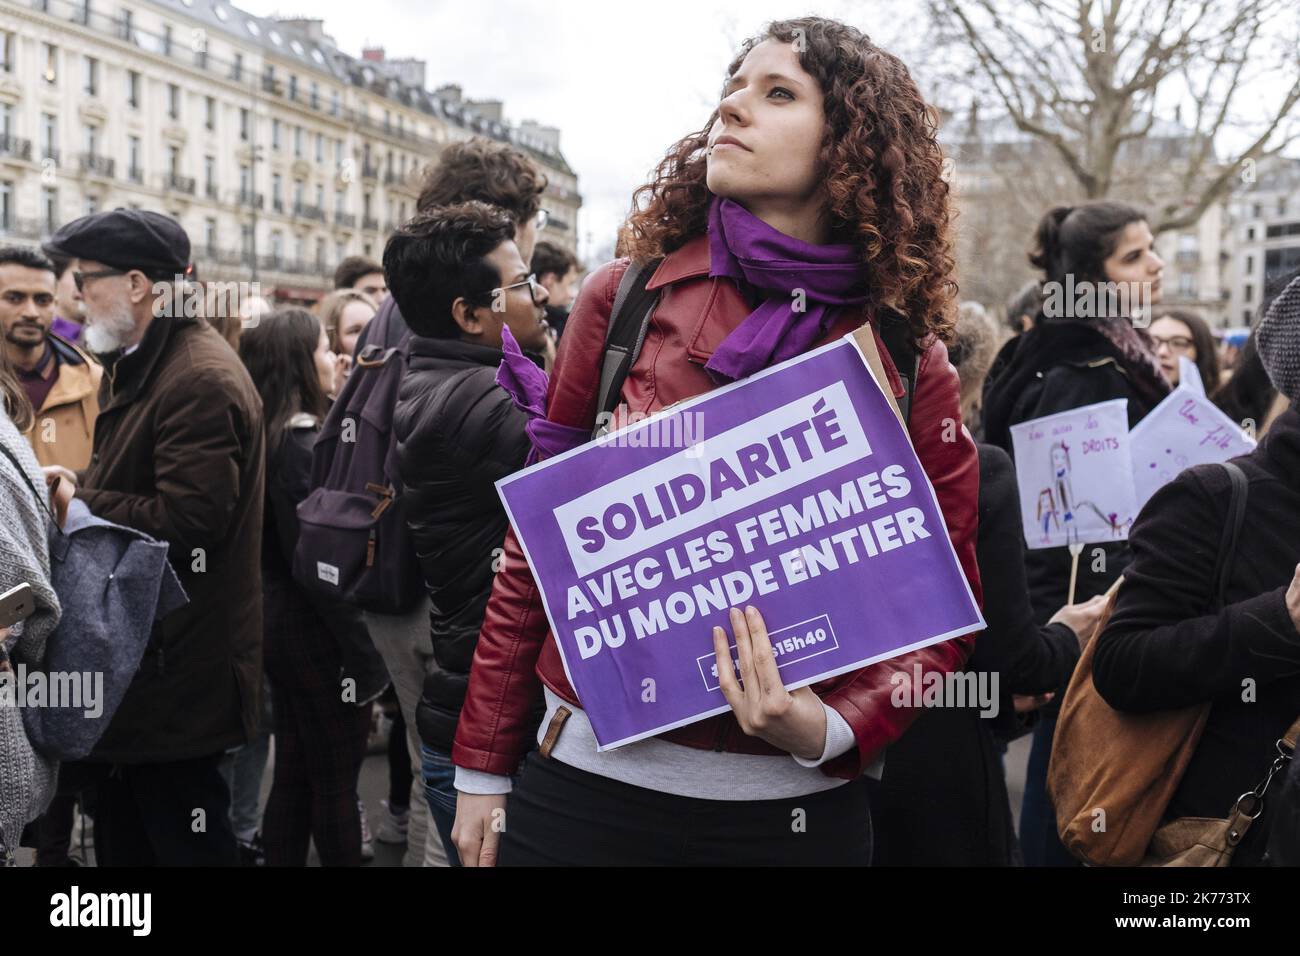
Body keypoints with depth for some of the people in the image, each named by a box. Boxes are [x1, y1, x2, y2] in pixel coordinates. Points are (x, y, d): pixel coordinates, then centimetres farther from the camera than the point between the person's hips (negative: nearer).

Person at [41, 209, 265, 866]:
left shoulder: (201, 379, -20)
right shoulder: (138, 366, 15)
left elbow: (185, 518, -27)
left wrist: (76, 504, -14)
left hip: (176, 668, -11)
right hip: (132, 655, 11)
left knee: (184, 842, 2)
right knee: (123, 840, 21)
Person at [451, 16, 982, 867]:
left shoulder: (910, 366, -2)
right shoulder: (625, 301, -1)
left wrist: (830, 728, -16)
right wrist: (485, 767, 4)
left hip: (795, 805, 0)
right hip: (587, 778, 0)